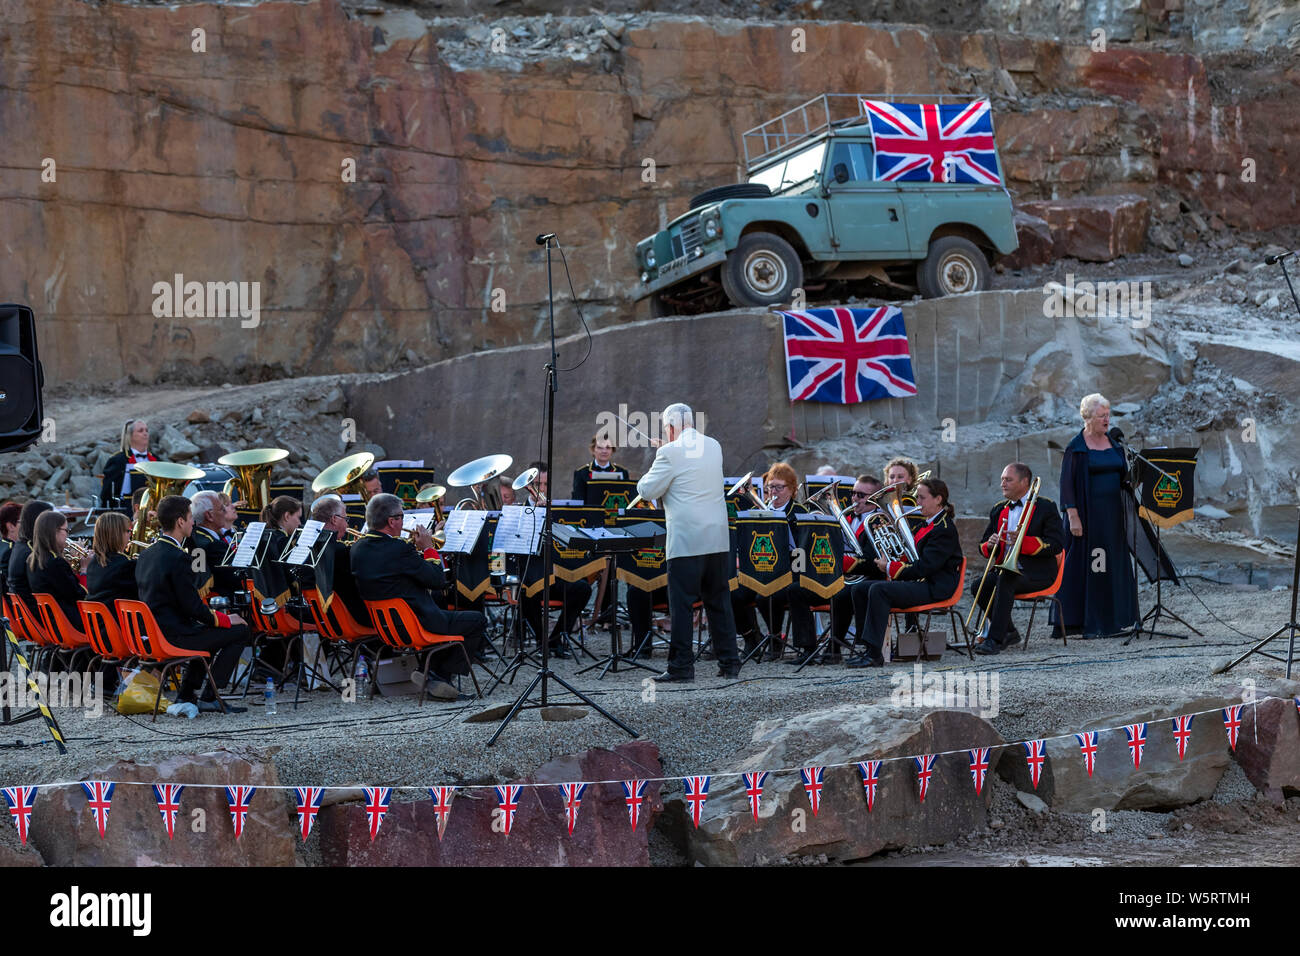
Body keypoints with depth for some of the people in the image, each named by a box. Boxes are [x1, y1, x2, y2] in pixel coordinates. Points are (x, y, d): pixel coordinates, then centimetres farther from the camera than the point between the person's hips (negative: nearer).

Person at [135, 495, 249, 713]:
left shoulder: (147, 553, 10)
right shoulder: (178, 558, -19)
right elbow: (193, 607, -19)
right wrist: (226, 619, -3)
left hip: (150, 633, 10)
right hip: (173, 635, -10)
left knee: (209, 629, 31)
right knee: (240, 631, 0)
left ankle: (186, 695, 26)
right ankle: (209, 697, 0)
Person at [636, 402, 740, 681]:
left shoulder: (671, 453, -10)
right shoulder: (714, 447, 11)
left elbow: (647, 491, -8)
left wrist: (654, 471, 10)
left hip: (686, 541, -6)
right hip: (718, 540, 6)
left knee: (681, 605, -2)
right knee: (719, 602, 12)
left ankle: (681, 666, -3)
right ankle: (729, 663, 14)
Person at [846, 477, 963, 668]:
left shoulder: (945, 529, -12)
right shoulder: (925, 525, 19)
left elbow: (925, 566, -20)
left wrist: (891, 568, -14)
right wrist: (890, 565, 4)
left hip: (934, 588, -10)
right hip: (917, 581, 10)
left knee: (878, 590, -29)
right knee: (860, 590, 0)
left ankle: (874, 654, -32)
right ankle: (868, 646, -5)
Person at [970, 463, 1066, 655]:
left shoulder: (1045, 507, -2)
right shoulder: (998, 510, 16)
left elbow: (1057, 544, -12)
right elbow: (982, 546, 18)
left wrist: (1023, 542, -21)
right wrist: (990, 545, -8)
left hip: (1036, 572, -6)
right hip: (1005, 571, 6)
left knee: (1005, 580, -35)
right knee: (977, 586, -21)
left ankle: (995, 639, -37)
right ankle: (1009, 632, -3)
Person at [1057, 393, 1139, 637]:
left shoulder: (1114, 443, 12)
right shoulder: (1076, 448, -6)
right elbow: (1067, 484, -10)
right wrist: (1073, 517, -16)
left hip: (1113, 514, 6)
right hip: (1088, 514, -6)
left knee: (1114, 565, 6)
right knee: (1085, 566, -6)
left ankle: (1111, 621, 11)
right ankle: (1088, 623, -3)